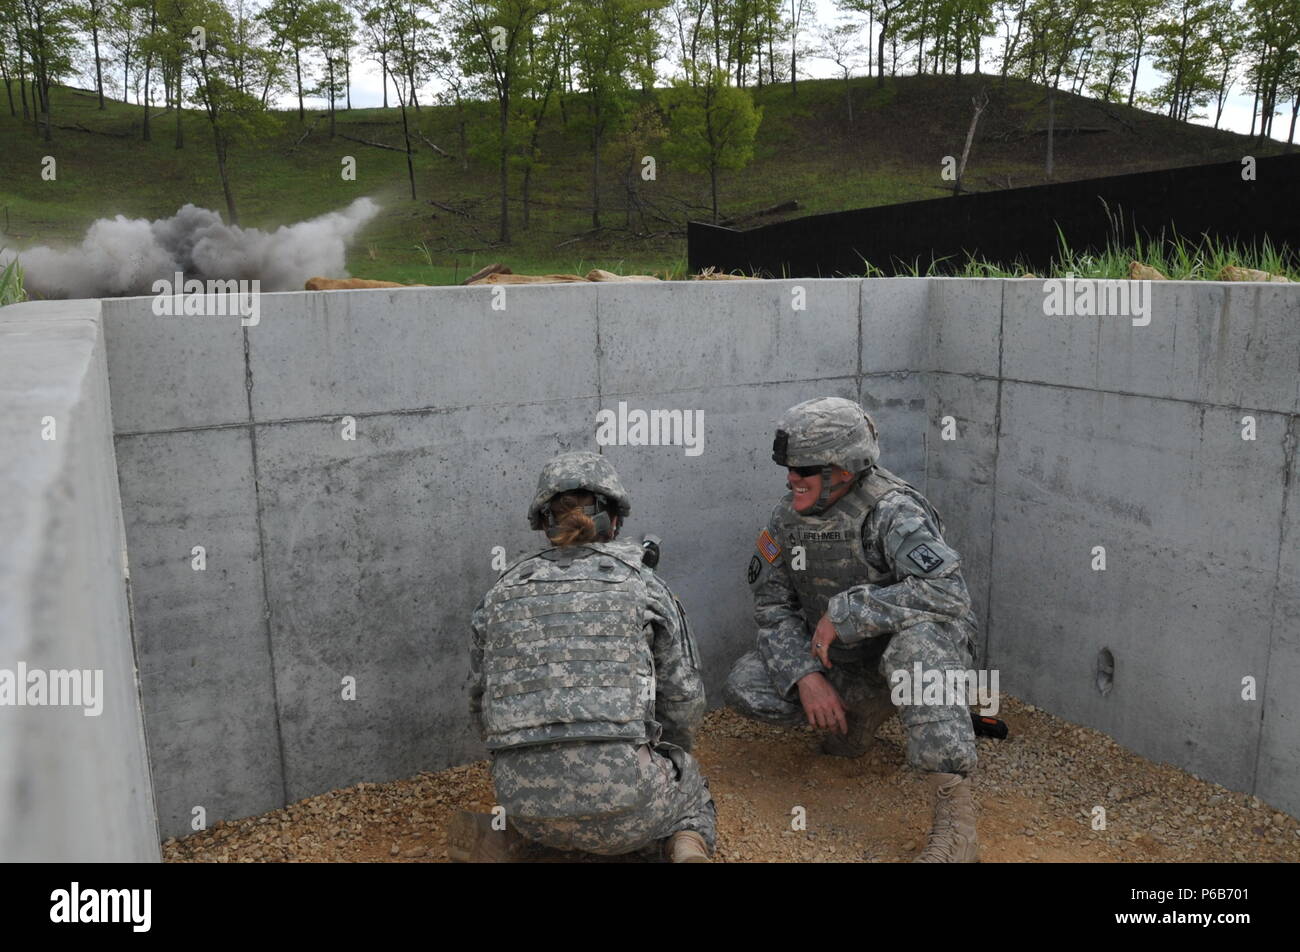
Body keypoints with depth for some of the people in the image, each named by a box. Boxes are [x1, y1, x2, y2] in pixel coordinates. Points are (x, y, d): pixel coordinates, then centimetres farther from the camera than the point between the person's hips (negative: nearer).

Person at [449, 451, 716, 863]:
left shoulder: (502, 593, 12)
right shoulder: (642, 583, 4)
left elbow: (481, 703, 17)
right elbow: (684, 698, 8)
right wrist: (667, 755, 29)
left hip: (529, 800, 3)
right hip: (619, 793, -3)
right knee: (690, 785, 33)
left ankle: (502, 838, 9)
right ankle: (686, 848, 0)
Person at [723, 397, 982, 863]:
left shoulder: (892, 510, -25)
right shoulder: (788, 517, -6)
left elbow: (947, 593, -37)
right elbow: (773, 606, -2)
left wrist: (843, 613, -33)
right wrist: (805, 676, -18)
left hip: (918, 643, -6)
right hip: (843, 662, 6)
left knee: (916, 642, -41)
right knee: (745, 687, -12)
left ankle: (956, 820, -37)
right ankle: (866, 709, 9)